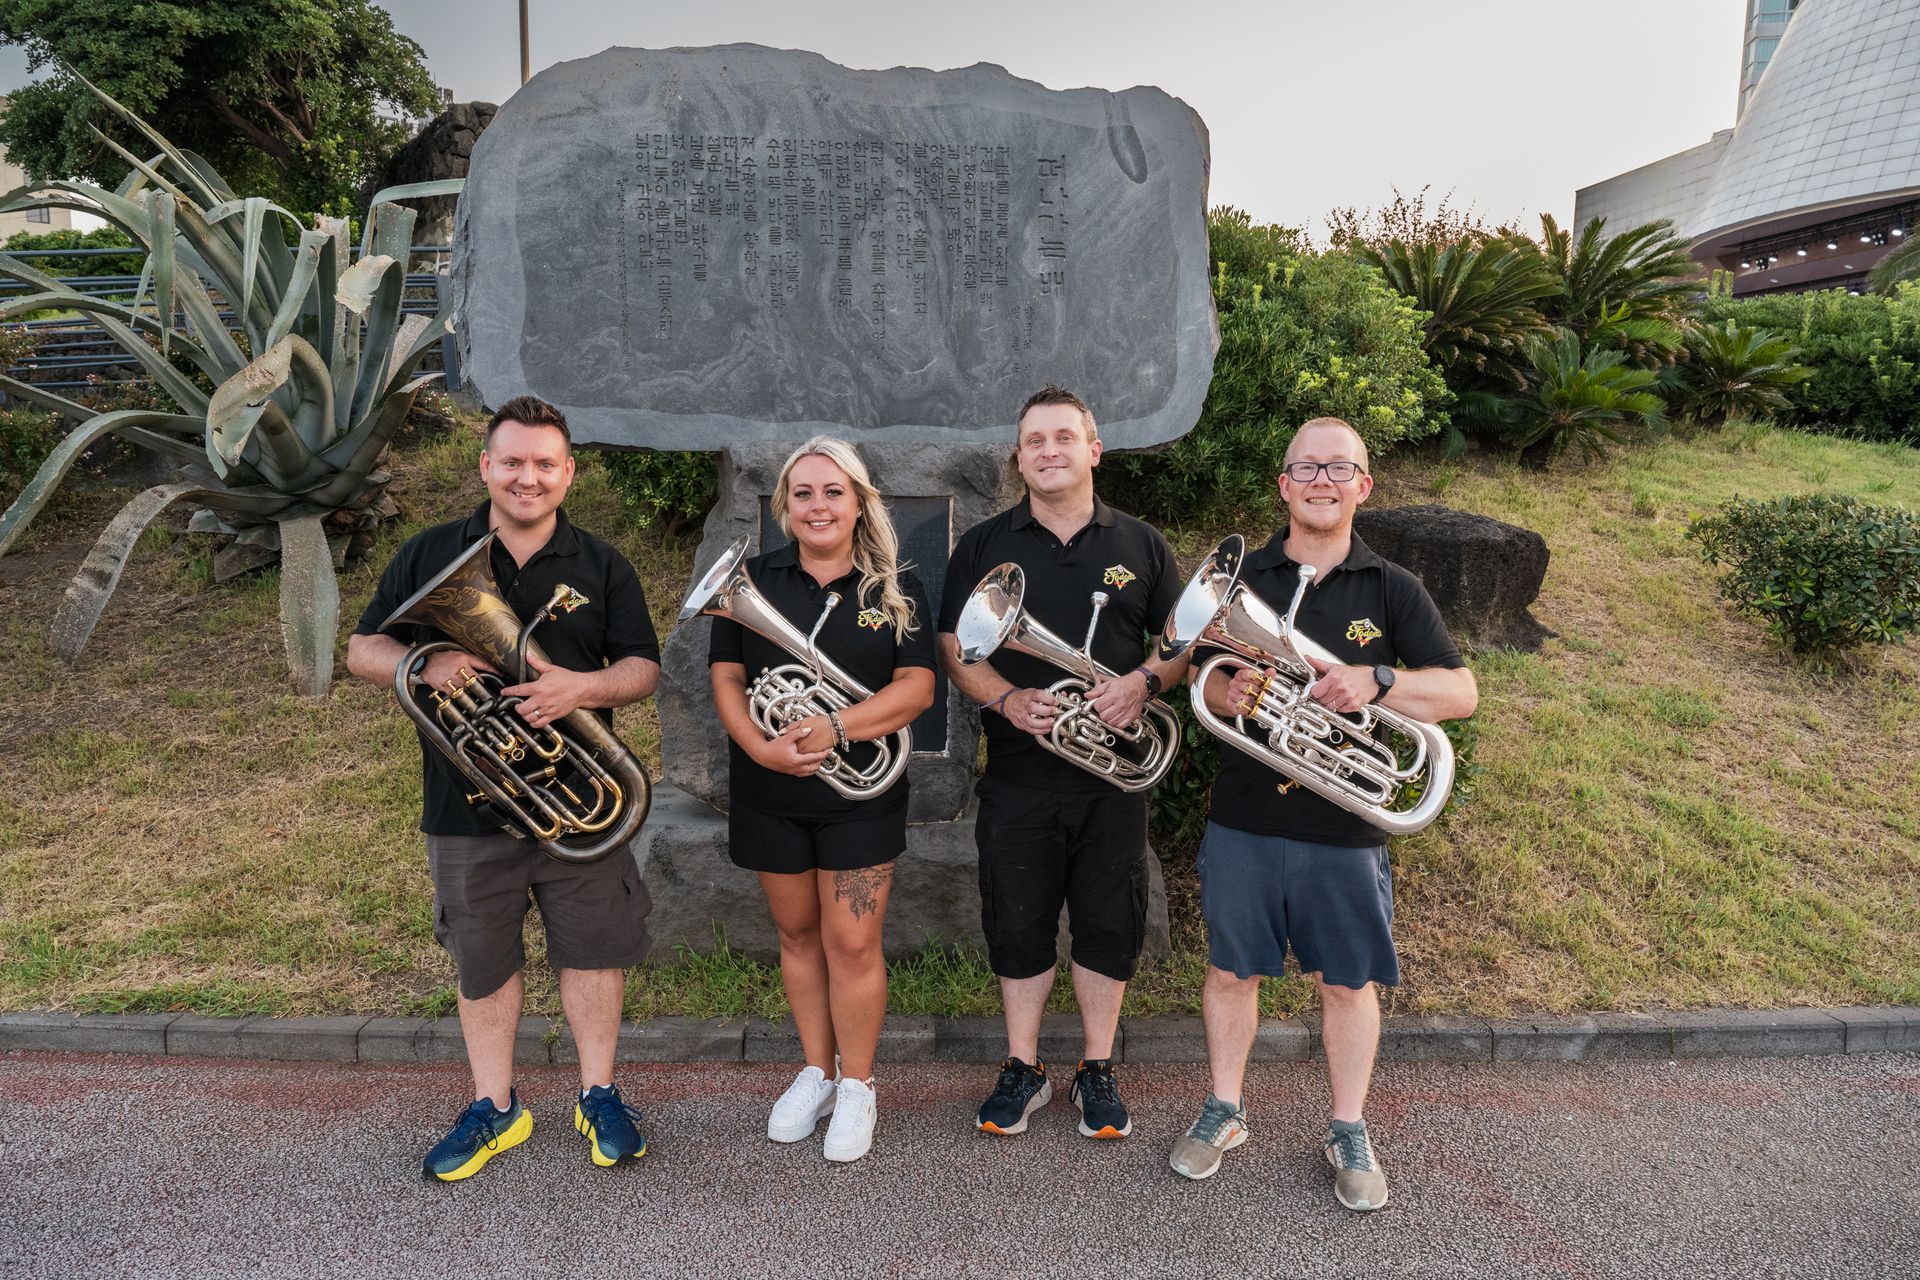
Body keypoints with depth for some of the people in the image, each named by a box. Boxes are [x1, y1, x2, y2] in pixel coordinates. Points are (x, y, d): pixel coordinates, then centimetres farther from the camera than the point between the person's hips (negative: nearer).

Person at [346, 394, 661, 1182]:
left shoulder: (601, 567, 3)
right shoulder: (430, 556, 3)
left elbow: (643, 667, 1)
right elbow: (361, 651, 4)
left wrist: (584, 687, -21)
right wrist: (427, 665, -19)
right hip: (469, 803, 1)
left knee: (595, 947, 8)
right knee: (483, 960, 13)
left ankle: (597, 1096, 28)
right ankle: (494, 1108, 32)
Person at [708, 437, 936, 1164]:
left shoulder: (896, 590, -1)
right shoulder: (752, 581, 3)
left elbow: (917, 686, -9)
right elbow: (726, 677, 0)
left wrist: (837, 727, -23)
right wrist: (761, 748, -18)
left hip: (860, 794, -2)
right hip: (770, 793, 2)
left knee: (852, 942, 1)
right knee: (798, 934, 15)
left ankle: (856, 1087, 21)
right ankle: (816, 1072, 33)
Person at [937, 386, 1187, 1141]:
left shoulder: (1140, 546, 6)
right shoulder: (983, 546, 4)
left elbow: (1180, 643, 8)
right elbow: (955, 647, 3)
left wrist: (1143, 681, -13)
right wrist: (1004, 698, -15)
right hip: (1017, 773, 0)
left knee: (1108, 923, 8)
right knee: (1017, 923, 8)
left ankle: (1097, 1071, 27)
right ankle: (1023, 1068, 27)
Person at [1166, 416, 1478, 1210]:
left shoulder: (1392, 590, 0)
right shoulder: (1240, 579, 4)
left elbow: (1461, 693, -4)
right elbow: (1198, 676, 7)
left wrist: (1375, 682, -22)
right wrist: (1226, 692, -17)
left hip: (1344, 828, -1)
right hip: (1243, 821, 1)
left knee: (1348, 980, 11)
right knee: (1231, 967, 11)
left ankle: (1349, 1132, 32)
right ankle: (1224, 1110, 33)